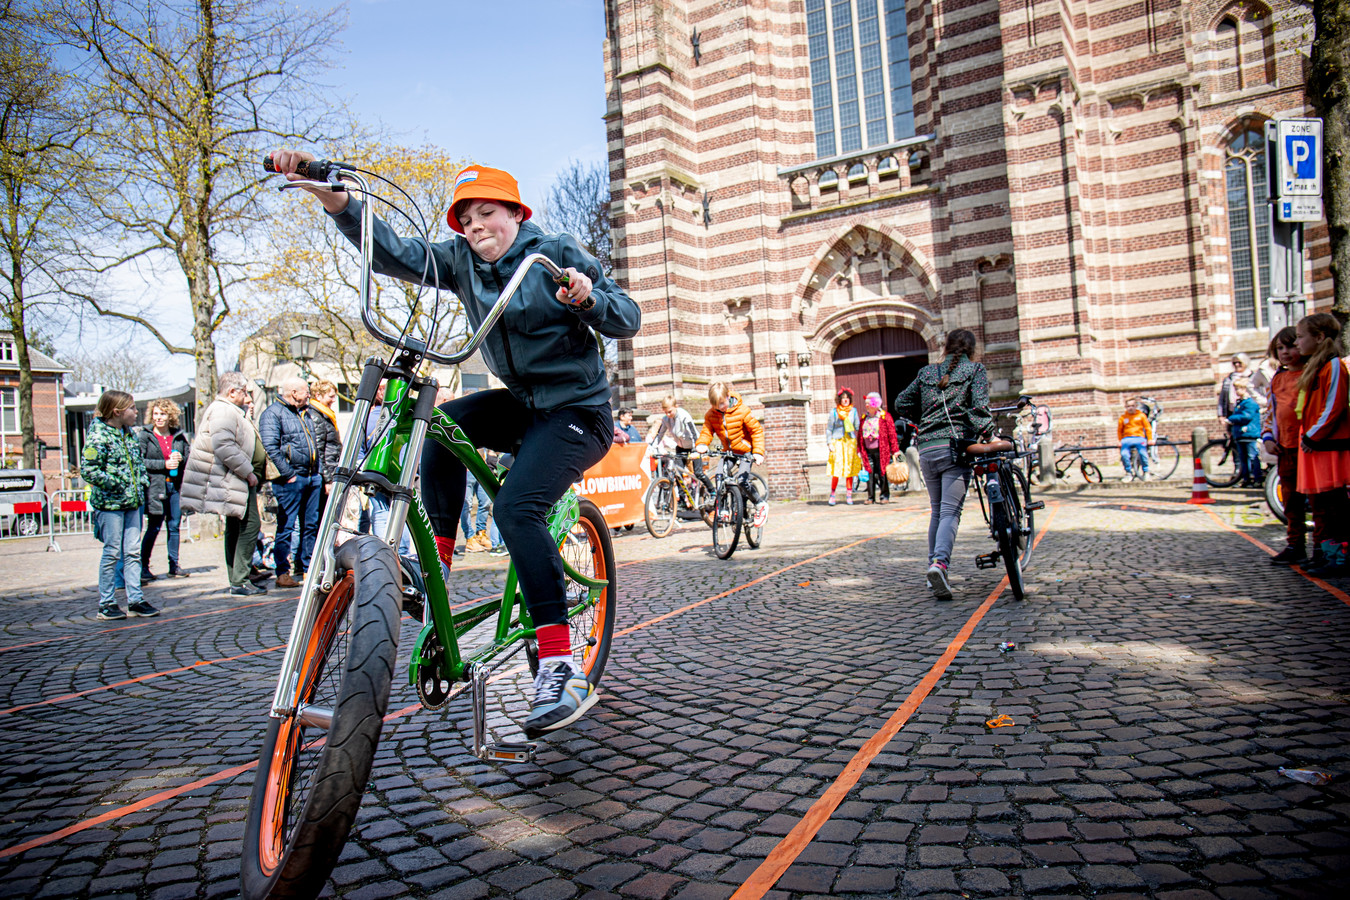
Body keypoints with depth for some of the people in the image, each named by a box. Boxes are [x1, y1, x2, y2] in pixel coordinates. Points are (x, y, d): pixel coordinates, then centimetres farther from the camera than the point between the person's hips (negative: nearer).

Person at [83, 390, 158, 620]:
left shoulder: (130, 433, 12)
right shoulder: (98, 435, -11)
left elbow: (139, 461, 24)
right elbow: (88, 470, -17)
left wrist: (141, 482, 10)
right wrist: (115, 484, -15)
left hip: (132, 501, 7)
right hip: (110, 503, -7)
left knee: (133, 551, 8)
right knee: (112, 553, -1)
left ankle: (135, 600, 14)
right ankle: (106, 604, 10)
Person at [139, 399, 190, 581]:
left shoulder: (179, 435, 11)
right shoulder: (145, 435, -1)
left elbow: (188, 456, 18)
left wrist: (181, 459, -4)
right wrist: (164, 464, -15)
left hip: (175, 485, 4)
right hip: (155, 487, -4)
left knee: (174, 526, 8)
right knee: (153, 528, -3)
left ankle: (174, 566, 15)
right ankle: (143, 568, 6)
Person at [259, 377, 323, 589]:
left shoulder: (308, 414, 20)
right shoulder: (272, 414, -5)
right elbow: (271, 448, -15)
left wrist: (320, 472, 13)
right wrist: (287, 474, -18)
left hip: (313, 478, 8)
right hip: (291, 480, -8)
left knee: (311, 525, 11)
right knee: (285, 526, -4)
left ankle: (305, 567, 20)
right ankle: (282, 573, 0)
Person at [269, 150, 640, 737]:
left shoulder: (557, 253, -8)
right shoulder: (461, 261, 4)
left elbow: (628, 319, -11)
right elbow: (394, 253, -12)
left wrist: (588, 299, -32)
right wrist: (329, 194, -26)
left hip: (578, 410, -6)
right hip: (520, 403, 6)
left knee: (517, 506, -26)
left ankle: (560, 668, -25)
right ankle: (438, 561, -5)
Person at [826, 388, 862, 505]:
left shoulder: (853, 411, 7)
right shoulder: (834, 412, 1)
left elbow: (857, 428, 11)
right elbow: (829, 429, 4)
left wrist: (858, 443, 2)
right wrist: (829, 444, -2)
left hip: (851, 442, 3)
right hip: (837, 442, -2)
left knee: (850, 468, 2)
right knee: (836, 469, -10)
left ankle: (849, 495, 8)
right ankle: (832, 494, 0)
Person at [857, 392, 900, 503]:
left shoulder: (885, 417, -2)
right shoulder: (864, 418, 13)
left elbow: (892, 434, -3)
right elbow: (860, 435, 16)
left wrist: (894, 450, -7)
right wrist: (859, 450, 11)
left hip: (881, 451, -4)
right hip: (868, 451, 4)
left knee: (882, 473, -3)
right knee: (869, 473, 0)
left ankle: (885, 496, 8)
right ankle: (871, 497, 8)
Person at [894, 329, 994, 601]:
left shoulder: (926, 372, 18)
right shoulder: (975, 369, 8)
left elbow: (901, 404, 17)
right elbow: (979, 406, -8)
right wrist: (987, 435, -7)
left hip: (926, 448, 4)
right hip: (956, 446, -4)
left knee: (936, 510, 17)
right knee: (950, 511, -9)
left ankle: (934, 566, 18)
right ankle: (940, 562, -30)